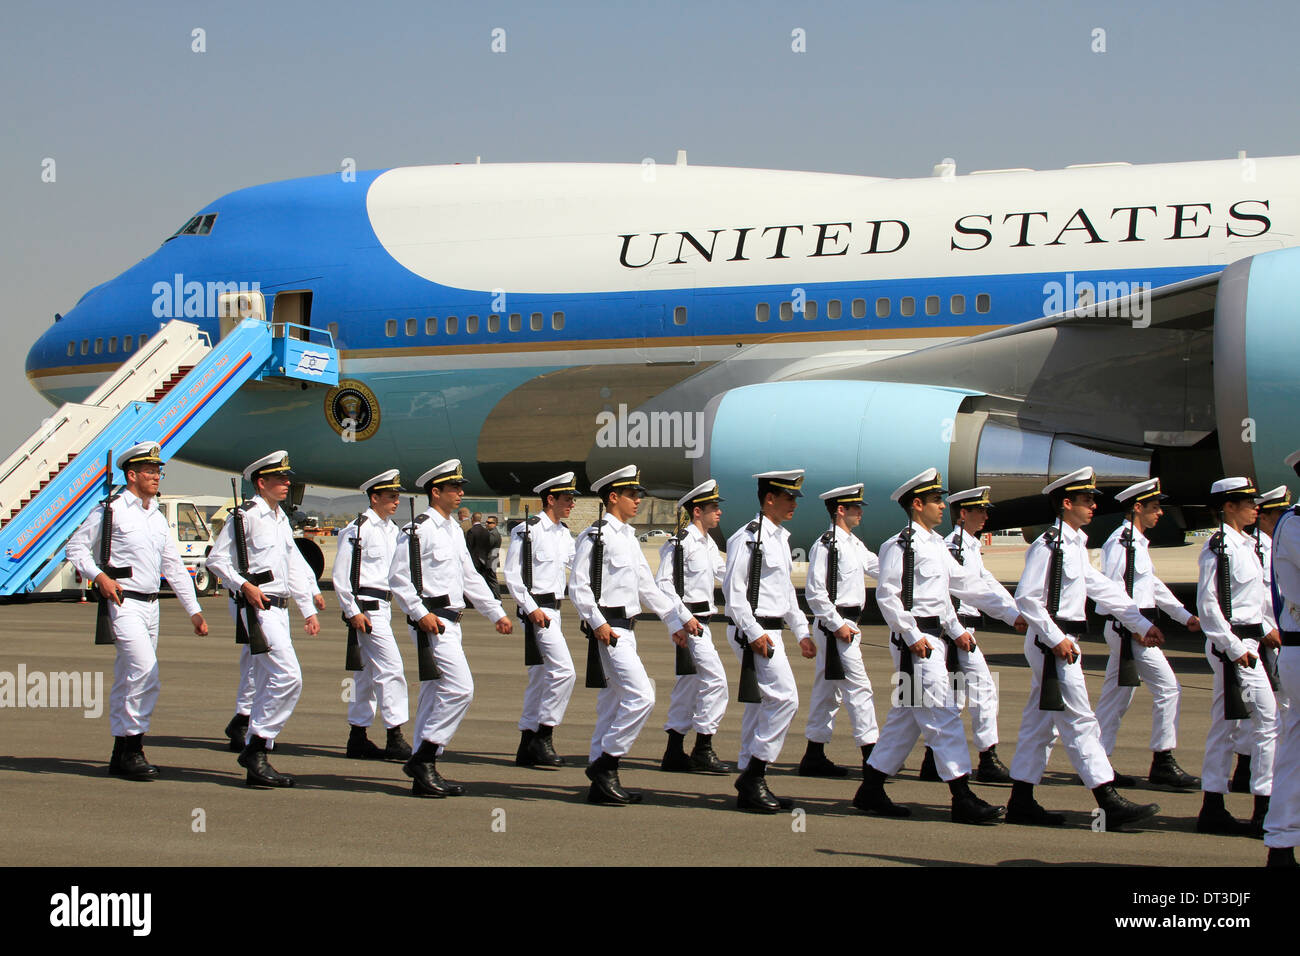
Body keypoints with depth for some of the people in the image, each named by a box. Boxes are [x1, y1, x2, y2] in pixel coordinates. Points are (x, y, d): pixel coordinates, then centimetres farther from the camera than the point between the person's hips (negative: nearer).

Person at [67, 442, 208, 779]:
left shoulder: (157, 518, 16)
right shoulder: (110, 511, -5)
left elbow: (174, 567, 18)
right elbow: (75, 548, -2)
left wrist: (194, 610, 14)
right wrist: (98, 576, -18)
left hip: (150, 605, 7)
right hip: (123, 603, -7)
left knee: (127, 680, 11)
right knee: (146, 673, -18)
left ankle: (121, 754, 16)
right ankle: (132, 748, -10)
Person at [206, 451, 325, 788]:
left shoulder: (281, 519, 19)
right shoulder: (245, 516, -8)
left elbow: (294, 567, 23)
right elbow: (216, 559, -10)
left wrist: (308, 610, 20)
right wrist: (245, 586, -21)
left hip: (278, 608, 9)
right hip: (256, 608, -9)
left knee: (268, 685, 9)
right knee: (288, 676, -19)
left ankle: (257, 764, 12)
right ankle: (256, 746, -11)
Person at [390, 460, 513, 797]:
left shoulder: (454, 530, 18)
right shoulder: (417, 531, -10)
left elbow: (470, 578, 24)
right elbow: (398, 579, -13)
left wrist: (496, 614, 21)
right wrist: (421, 614, -22)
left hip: (451, 621, 9)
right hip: (431, 622, -9)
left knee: (436, 695, 9)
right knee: (461, 687, -17)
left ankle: (424, 773, 12)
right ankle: (422, 757, -10)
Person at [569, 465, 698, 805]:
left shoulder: (629, 537, 19)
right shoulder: (595, 536, -8)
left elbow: (648, 587, 21)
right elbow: (578, 586, -14)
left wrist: (678, 619, 18)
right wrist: (597, 623, -22)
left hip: (626, 630, 10)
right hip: (608, 630, -9)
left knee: (613, 705, 10)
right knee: (642, 696, -18)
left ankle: (602, 782, 14)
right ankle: (605, 762, -8)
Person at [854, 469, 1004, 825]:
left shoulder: (936, 543, 17)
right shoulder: (900, 545, -11)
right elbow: (886, 595, -16)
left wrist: (956, 630, 16)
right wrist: (912, 636, -19)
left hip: (935, 636, 10)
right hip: (915, 639, -10)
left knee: (906, 718, 12)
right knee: (943, 715, -11)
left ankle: (871, 790, 18)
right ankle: (962, 799, -10)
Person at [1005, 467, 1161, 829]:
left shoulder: (1076, 546, 15)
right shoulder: (1048, 545, -15)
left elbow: (1102, 588, 18)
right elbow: (1026, 597, -19)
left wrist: (1143, 624, 15)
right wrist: (1056, 639, -21)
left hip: (1064, 643, 10)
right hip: (1052, 645, -10)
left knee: (1040, 722, 11)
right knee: (1080, 721, -8)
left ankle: (1021, 802, 15)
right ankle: (1109, 802, -7)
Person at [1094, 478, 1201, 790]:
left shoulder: (1137, 542, 18)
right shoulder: (1121, 540, -14)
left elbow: (1154, 586, 24)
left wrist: (1185, 616, 20)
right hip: (1128, 627, -10)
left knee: (1117, 695, 10)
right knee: (1167, 687, -8)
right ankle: (1163, 764, -4)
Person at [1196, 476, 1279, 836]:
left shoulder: (1246, 544, 15)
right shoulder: (1218, 548, -14)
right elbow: (1207, 605, -19)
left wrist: (1269, 627, 11)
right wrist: (1234, 647, -21)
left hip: (1248, 641, 9)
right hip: (1232, 643, -9)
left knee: (1224, 726, 10)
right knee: (1269, 721, -8)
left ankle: (1213, 811, 14)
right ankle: (1266, 814, -5)